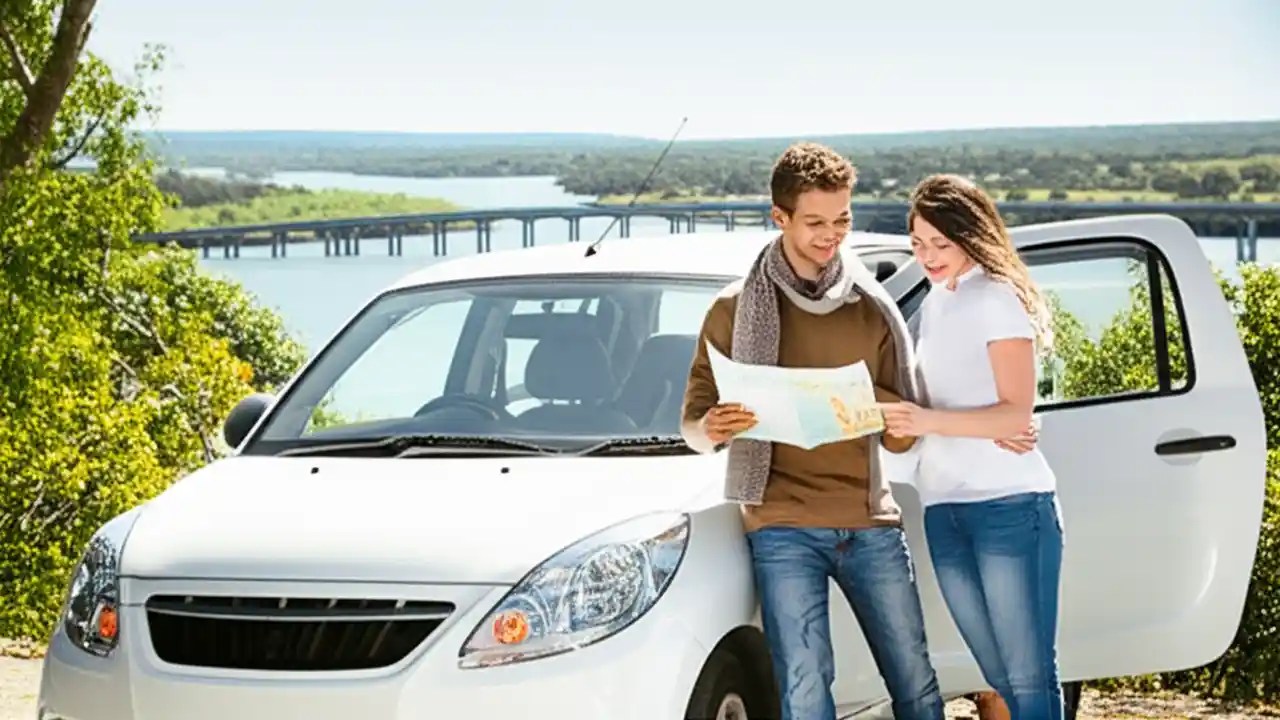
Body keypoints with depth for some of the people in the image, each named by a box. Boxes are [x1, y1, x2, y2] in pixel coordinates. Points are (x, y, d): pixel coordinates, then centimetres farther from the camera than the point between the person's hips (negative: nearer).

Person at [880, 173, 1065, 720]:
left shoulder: (997, 297, -4)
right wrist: (898, 417, 5)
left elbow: (1017, 413, -12)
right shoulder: (931, 306, 20)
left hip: (1010, 503, -7)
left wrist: (927, 420, -23)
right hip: (943, 510, 7)